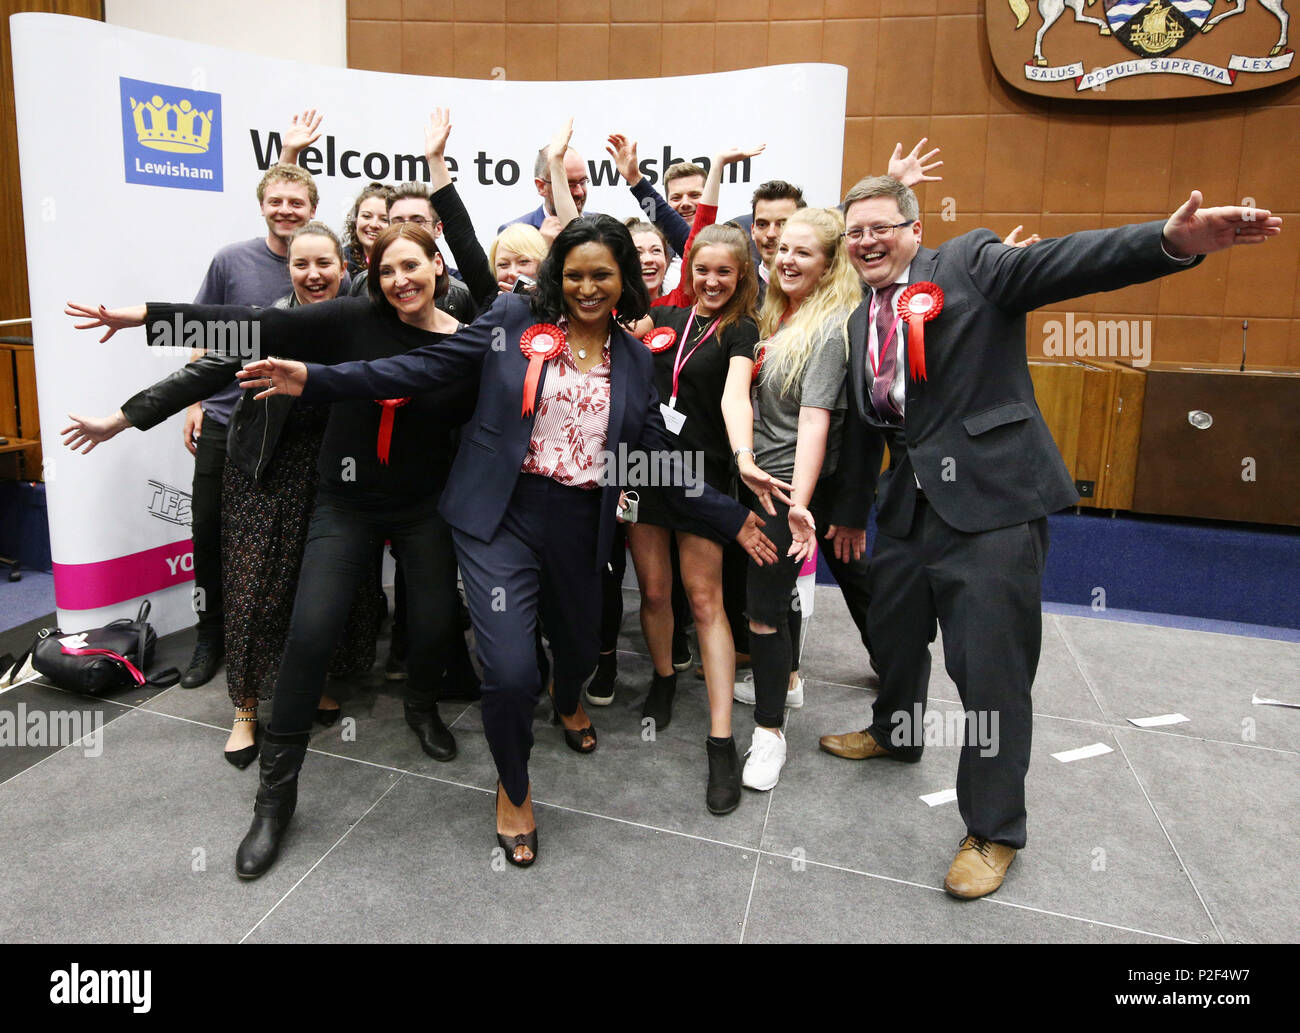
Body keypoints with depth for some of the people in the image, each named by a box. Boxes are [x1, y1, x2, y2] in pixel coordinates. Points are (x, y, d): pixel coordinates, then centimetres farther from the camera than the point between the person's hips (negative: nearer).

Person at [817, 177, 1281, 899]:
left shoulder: (971, 263, -2)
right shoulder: (862, 320, 15)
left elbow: (1061, 263, -18)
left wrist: (1174, 241, -34)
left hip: (992, 501, -6)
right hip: (910, 507, 7)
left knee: (992, 668, -3)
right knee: (893, 631, 21)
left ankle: (994, 832, 15)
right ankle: (897, 733, 50)